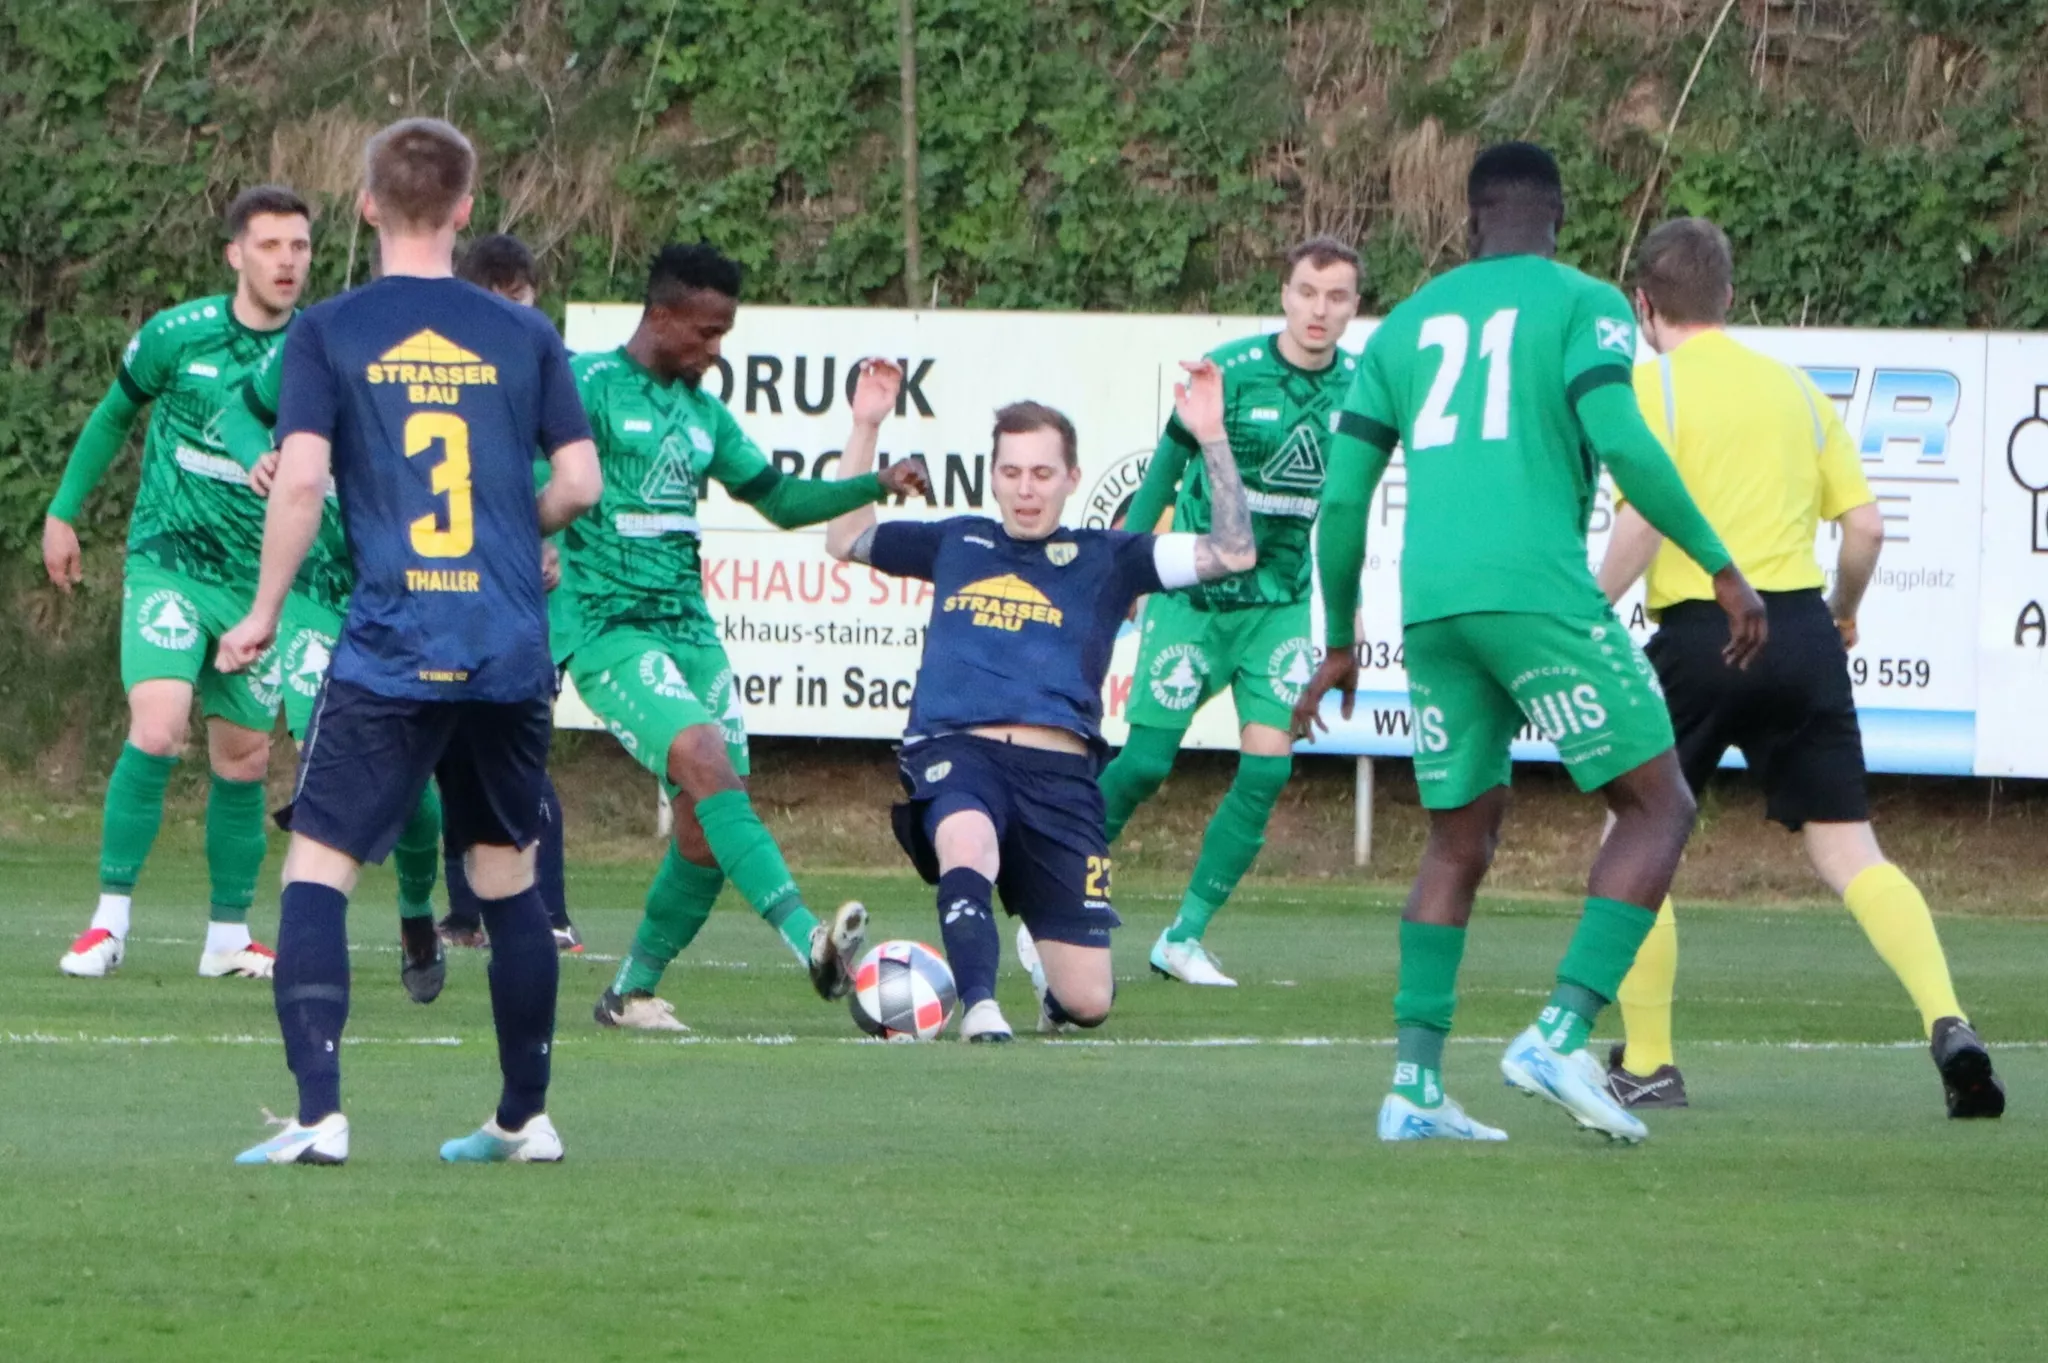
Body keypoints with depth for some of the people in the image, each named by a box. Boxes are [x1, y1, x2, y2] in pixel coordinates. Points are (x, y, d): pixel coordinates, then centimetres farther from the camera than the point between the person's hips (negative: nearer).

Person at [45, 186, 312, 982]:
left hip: (258, 582, 3)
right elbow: (114, 415, 11)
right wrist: (63, 512, 14)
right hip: (168, 565, -3)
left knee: (243, 761, 7)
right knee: (157, 733, -20)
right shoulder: (176, 337, -6)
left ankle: (228, 934, 21)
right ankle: (111, 919, -11)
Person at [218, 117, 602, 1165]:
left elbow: (301, 480, -10)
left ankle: (318, 1113, -15)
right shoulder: (523, 335, 7)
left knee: (317, 866, -1)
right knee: (507, 878, 16)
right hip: (512, 652, 3)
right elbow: (579, 484, 5)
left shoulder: (327, 333, -1)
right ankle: (525, 1118, 22)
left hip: (388, 650, -3)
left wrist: (263, 615, 1)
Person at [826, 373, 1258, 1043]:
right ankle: (980, 1006, -40)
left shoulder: (1103, 560, 17)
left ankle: (1039, 954, 34)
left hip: (1058, 770, 0)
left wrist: (1212, 439, 2)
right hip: (956, 752, 0)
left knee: (1087, 1005, -1)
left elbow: (1233, 553, 9)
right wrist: (866, 428, 24)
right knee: (967, 844, -41)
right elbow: (845, 540, 32)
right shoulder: (958, 543, 23)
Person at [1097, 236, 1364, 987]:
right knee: (1145, 762, -4)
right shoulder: (1229, 370, -12)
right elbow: (1169, 461, -1)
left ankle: (1184, 937, 4)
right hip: (1192, 594, -3)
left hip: (1282, 601, 3)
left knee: (1267, 769, -8)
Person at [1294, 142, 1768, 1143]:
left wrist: (1340, 643, 27)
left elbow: (1342, 496, 18)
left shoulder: (1409, 323, 21)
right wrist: (1722, 567, -6)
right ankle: (1561, 1033, -13)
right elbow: (1619, 440, -11)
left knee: (1460, 840, 16)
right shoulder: (1583, 306, 6)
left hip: (1431, 608, 6)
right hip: (1538, 591, -6)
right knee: (1658, 806, 3)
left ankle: (1414, 1086, 6)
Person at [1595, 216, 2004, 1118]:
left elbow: (1647, 517, -16)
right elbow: (1864, 523, 11)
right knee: (1848, 850, 4)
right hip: (1800, 627, 4)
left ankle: (1646, 1065, 11)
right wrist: (1842, 616, 27)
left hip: (1700, 636, -4)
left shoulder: (1653, 386, -2)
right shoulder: (1793, 388, 14)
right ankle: (1947, 1024, -16)